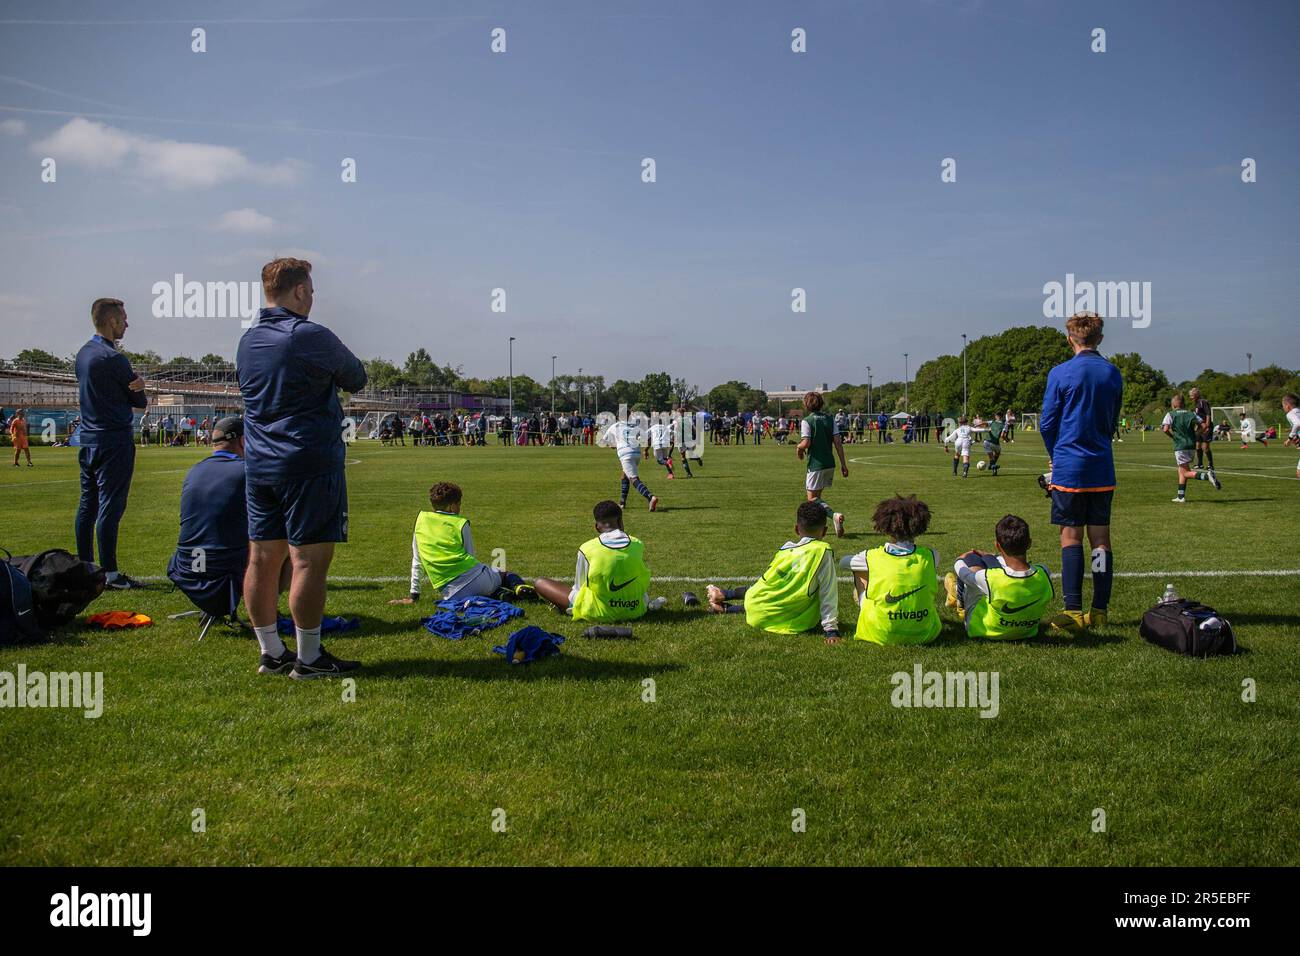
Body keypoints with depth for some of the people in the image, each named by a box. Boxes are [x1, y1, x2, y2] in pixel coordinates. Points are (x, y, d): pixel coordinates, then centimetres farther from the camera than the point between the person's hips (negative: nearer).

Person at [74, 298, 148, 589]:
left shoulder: (83, 353, 13)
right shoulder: (113, 358, -15)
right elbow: (140, 401, -10)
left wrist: (135, 386, -8)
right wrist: (139, 391, 10)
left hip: (87, 439, 9)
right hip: (115, 440, -9)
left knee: (87, 504, 12)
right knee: (110, 507, -7)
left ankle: (84, 567, 19)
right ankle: (110, 573, -5)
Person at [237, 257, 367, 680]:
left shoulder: (247, 341, 11)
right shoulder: (311, 337, -11)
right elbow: (356, 379, 1)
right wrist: (333, 372, 21)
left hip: (260, 465, 8)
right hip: (311, 465, -8)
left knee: (263, 558, 10)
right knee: (309, 560, -3)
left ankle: (270, 651, 20)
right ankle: (308, 659, 3)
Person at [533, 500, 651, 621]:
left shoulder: (587, 548, -9)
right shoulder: (638, 544, -1)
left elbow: (579, 588, 1)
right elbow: (645, 585, 7)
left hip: (599, 613, -4)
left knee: (539, 583, 6)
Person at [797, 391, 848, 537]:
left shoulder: (806, 421, -9)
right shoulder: (830, 419, 7)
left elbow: (806, 443, -18)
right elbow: (838, 442, 3)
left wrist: (798, 447, 4)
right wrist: (843, 464, 5)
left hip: (816, 464, -6)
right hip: (830, 463, 6)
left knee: (812, 498, -1)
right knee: (817, 495, 20)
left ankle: (834, 515, -24)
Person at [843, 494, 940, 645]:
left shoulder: (872, 557, -11)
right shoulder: (931, 556, -7)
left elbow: (844, 561, 13)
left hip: (880, 635, -1)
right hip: (923, 635, 2)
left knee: (860, 570, 15)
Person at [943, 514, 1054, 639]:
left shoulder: (991, 578, -38)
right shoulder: (1045, 575, -26)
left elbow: (960, 568, -14)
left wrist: (961, 560, 11)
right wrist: (991, 555, 15)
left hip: (980, 629, -4)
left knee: (971, 558, 7)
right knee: (988, 559, 14)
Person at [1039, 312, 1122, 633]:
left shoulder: (1061, 373, -8)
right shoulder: (1113, 374, 8)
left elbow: (1046, 424, -4)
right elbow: (1112, 422, 16)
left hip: (1069, 468, -4)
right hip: (1103, 469, 4)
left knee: (1071, 536, 0)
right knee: (1100, 537, 8)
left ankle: (1073, 611, -2)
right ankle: (1099, 611, 12)